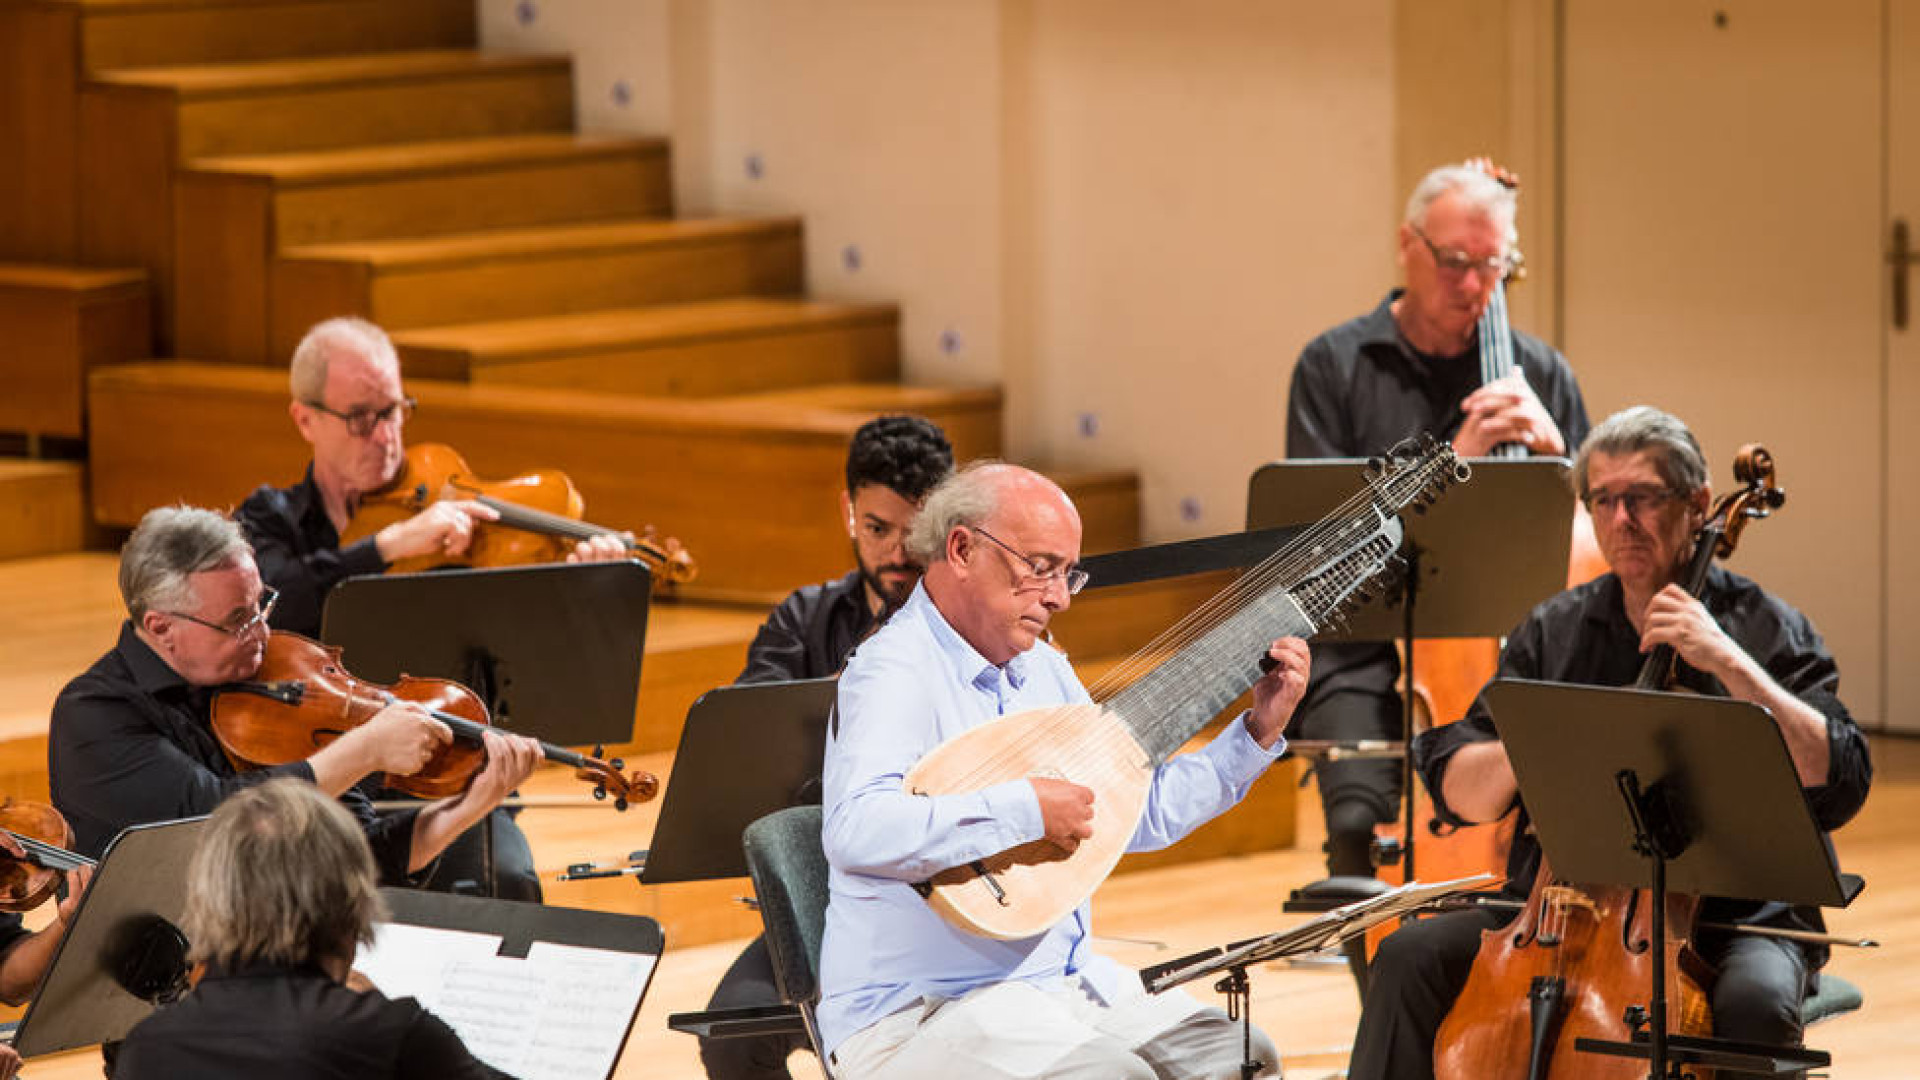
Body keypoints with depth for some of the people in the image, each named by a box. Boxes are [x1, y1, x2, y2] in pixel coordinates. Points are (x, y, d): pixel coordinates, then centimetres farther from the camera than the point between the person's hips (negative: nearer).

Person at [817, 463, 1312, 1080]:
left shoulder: (1042, 670, 14)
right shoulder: (895, 671, -14)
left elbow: (1144, 817, 24)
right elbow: (856, 834, -32)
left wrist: (1258, 734, 14)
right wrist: (1026, 810, -30)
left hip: (1068, 979, 9)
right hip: (917, 1018, -9)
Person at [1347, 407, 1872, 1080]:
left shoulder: (1765, 631, 0)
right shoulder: (1554, 633, 10)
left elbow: (1839, 783, -14)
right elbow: (1459, 794, 7)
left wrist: (1728, 661, -18)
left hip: (1730, 917, -3)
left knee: (1756, 999, -36)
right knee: (1413, 958, -19)